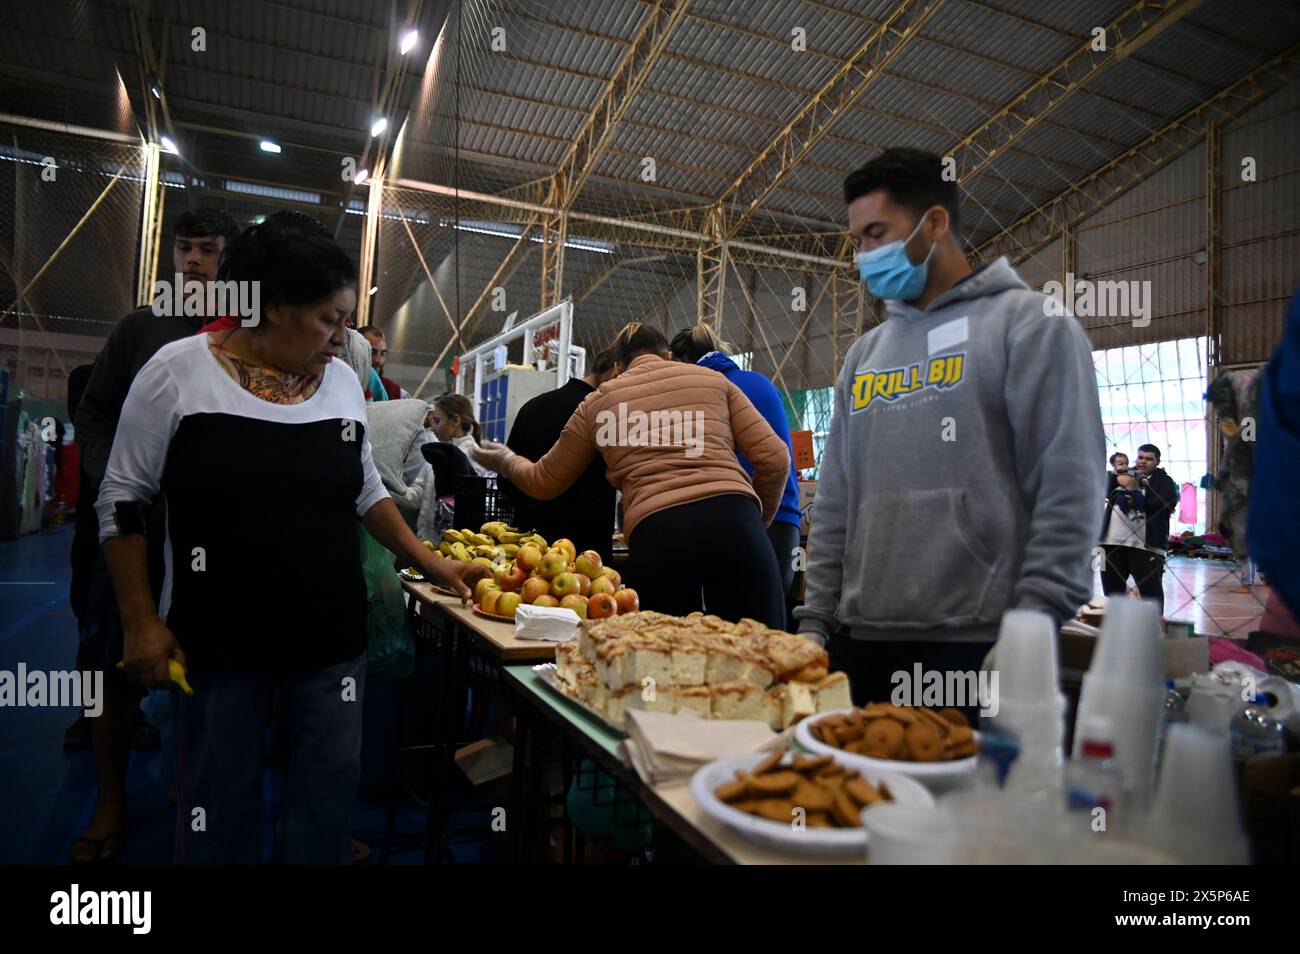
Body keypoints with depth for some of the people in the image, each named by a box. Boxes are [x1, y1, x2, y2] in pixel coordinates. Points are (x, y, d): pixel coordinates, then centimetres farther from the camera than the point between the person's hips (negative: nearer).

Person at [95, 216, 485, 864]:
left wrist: (432, 565, 7)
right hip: (215, 638, -3)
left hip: (332, 636, 3)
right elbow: (122, 501, -2)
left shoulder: (343, 381, 3)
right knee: (220, 808, 11)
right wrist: (141, 622, -6)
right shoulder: (179, 372, -7)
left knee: (330, 796, 10)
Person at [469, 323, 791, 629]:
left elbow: (544, 483, 33)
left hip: (654, 534, 1)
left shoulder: (598, 402, 24)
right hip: (731, 519, 0)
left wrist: (507, 460, 54)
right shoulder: (714, 380, 24)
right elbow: (774, 457, 14)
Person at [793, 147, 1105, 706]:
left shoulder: (1029, 323, -1)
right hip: (865, 640, 6)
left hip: (976, 642, -5)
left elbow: (1069, 489, -9)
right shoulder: (866, 353, 15)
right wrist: (815, 619, 9)